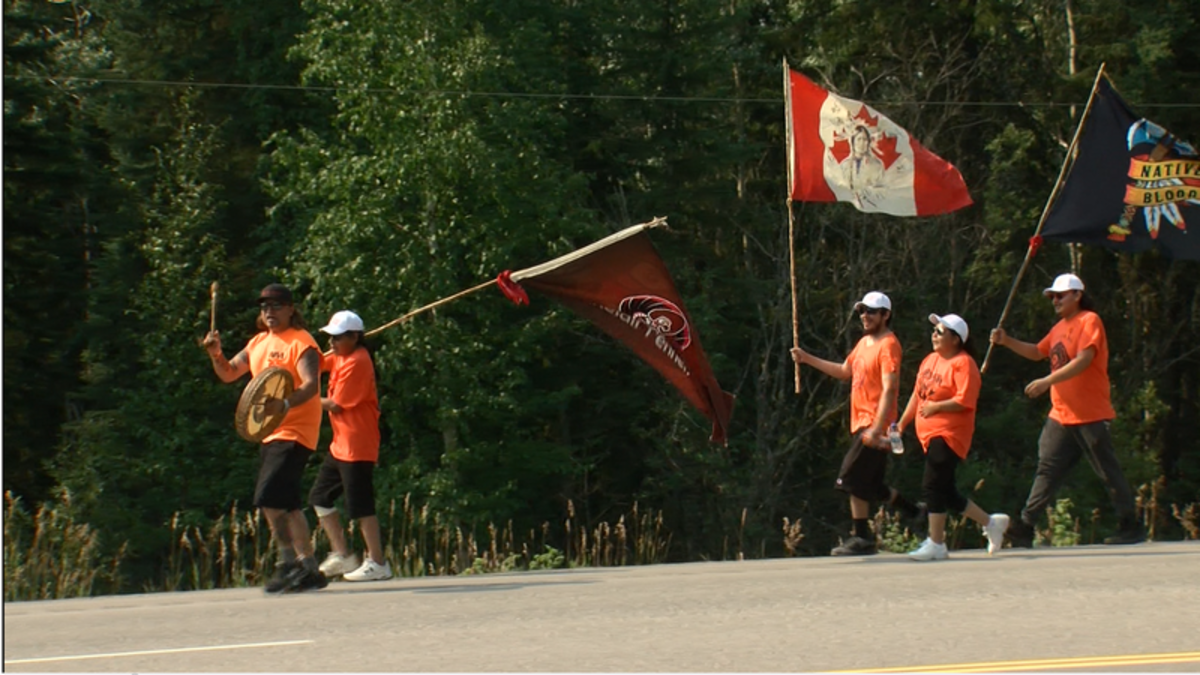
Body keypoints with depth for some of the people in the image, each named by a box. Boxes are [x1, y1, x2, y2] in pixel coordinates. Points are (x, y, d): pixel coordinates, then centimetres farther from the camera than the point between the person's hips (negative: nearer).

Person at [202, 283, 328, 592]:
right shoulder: (258, 343, 16)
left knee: (269, 498, -18)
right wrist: (216, 355, 2)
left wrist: (285, 404, -42)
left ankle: (289, 562, -13)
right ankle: (308, 569, 22)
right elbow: (228, 374, 23)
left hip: (295, 433, -9)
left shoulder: (301, 343, -11)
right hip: (270, 433, 9)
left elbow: (310, 385, -24)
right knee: (286, 504, 13)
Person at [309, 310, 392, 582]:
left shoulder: (356, 363, -18)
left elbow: (336, 405, -17)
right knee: (319, 497, 13)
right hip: (340, 444, 11)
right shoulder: (342, 358, 12)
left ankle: (377, 563, -3)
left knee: (360, 505, -8)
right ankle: (342, 555, 16)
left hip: (358, 446, -11)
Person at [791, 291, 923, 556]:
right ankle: (909, 509, 28)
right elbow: (844, 371, 31)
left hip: (874, 424, -9)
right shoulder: (864, 343, 16)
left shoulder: (888, 345, -13)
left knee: (853, 479, -12)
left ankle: (862, 538, -8)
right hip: (861, 423, 9)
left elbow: (889, 389, -21)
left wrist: (877, 428, -27)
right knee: (870, 484, 12)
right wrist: (807, 359, 24)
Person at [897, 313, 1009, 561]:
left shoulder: (963, 364, -12)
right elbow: (917, 394, 22)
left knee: (932, 487, -13)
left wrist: (935, 407, -18)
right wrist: (902, 422, 18)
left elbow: (965, 401, -21)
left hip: (949, 435, -9)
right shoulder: (930, 360, 15)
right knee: (945, 492, 11)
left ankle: (936, 544, -7)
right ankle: (991, 522, 24)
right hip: (930, 435, 9)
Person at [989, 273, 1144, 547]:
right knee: (1047, 470, 4)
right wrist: (1006, 341, 13)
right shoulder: (1060, 327, 18)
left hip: (1090, 415, -8)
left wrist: (1048, 381, -30)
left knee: (1108, 471, -3)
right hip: (1061, 416, 8)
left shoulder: (1089, 321, -10)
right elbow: (1038, 352, 28)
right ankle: (1025, 527, 2)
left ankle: (1131, 527, 4)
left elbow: (1083, 360, -22)